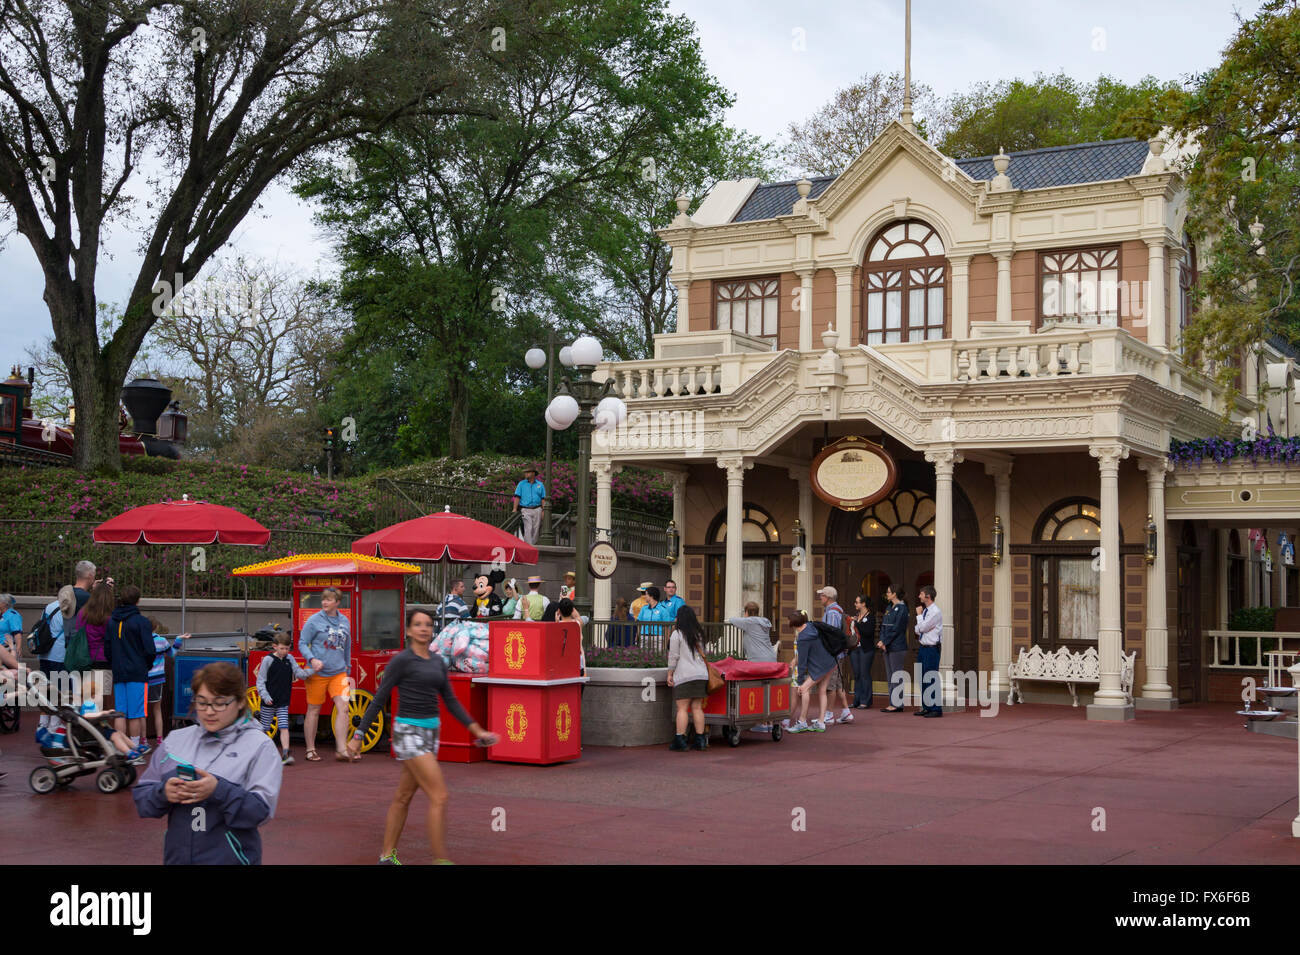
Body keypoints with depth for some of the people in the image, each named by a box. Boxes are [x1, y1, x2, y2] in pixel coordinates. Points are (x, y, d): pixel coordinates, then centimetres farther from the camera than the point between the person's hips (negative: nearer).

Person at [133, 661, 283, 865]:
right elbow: (141, 795, 6)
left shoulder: (260, 746, -5)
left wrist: (218, 791, -27)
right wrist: (163, 793, -15)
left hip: (230, 857, -3)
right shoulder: (176, 739, 7)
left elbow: (262, 809, -14)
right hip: (176, 855, 3)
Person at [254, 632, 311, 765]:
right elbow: (261, 680, -8)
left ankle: (285, 754, -13)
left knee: (284, 727, -7)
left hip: (283, 703, 3)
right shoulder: (268, 660, -8)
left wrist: (312, 671, -20)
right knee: (264, 729, 9)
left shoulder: (289, 659, 5)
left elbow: (299, 673, -2)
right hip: (269, 702, -3)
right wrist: (265, 696, -18)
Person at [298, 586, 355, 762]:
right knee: (314, 710, 5)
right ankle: (310, 751, 16)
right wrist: (312, 659, -18)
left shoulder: (344, 621, 11)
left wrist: (348, 670, 22)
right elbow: (302, 643, -1)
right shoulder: (314, 620, -3)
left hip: (338, 672, 4)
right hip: (317, 672, -4)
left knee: (343, 708, -9)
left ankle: (341, 750, -7)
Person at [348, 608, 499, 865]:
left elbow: (451, 701, 15)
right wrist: (358, 736, -7)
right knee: (439, 796, -12)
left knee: (403, 797, 15)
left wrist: (476, 729, 9)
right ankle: (441, 860, -9)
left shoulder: (437, 661, 11)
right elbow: (378, 700, -7)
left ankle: (387, 855, 27)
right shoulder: (401, 660, -8)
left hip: (430, 732, 7)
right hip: (409, 731, -7)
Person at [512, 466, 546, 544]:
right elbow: (517, 497, 1)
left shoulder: (540, 485, 12)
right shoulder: (521, 484, 9)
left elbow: (543, 499, 10)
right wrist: (515, 509, -10)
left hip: (537, 509, 2)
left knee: (535, 529, 2)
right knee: (528, 529, -13)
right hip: (526, 510, -2)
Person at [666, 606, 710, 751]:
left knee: (682, 708, -5)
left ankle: (680, 740, -7)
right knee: (697, 708, 8)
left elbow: (673, 656, -6)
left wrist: (670, 674, 1)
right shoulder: (699, 633, 14)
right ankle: (700, 740, 7)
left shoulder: (677, 634, -4)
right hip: (701, 674, 6)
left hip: (684, 676, -6)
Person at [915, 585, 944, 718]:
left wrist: (919, 614, -4)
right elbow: (918, 628, 18)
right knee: (923, 678, 12)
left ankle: (936, 709, -4)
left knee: (932, 679, -8)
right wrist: (919, 631, -4)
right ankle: (925, 707, 20)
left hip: (931, 648, -9)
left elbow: (922, 627, -17)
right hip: (923, 647, 9)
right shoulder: (925, 610, 14)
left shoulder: (936, 612, -14)